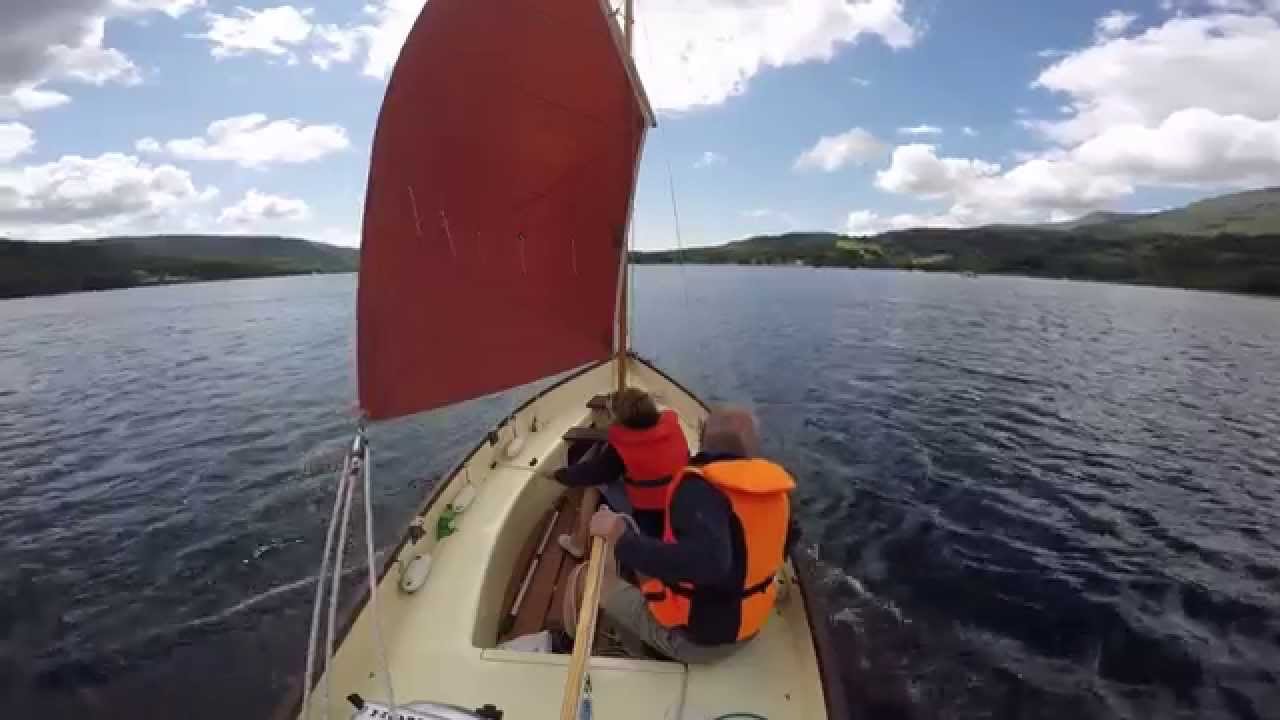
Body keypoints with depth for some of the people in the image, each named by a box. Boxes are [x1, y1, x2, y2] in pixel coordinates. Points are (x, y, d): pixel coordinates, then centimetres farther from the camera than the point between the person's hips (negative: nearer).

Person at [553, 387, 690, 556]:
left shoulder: (622, 448, -24)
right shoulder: (673, 426, -14)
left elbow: (589, 472, -11)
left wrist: (559, 474, 6)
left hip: (646, 515, -5)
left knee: (594, 484, 11)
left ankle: (578, 543, 24)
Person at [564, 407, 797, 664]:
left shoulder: (701, 486, -29)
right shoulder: (773, 482, -8)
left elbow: (707, 562, -45)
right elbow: (785, 541, 8)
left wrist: (623, 538, -39)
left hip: (693, 636, -7)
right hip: (748, 627, 7)